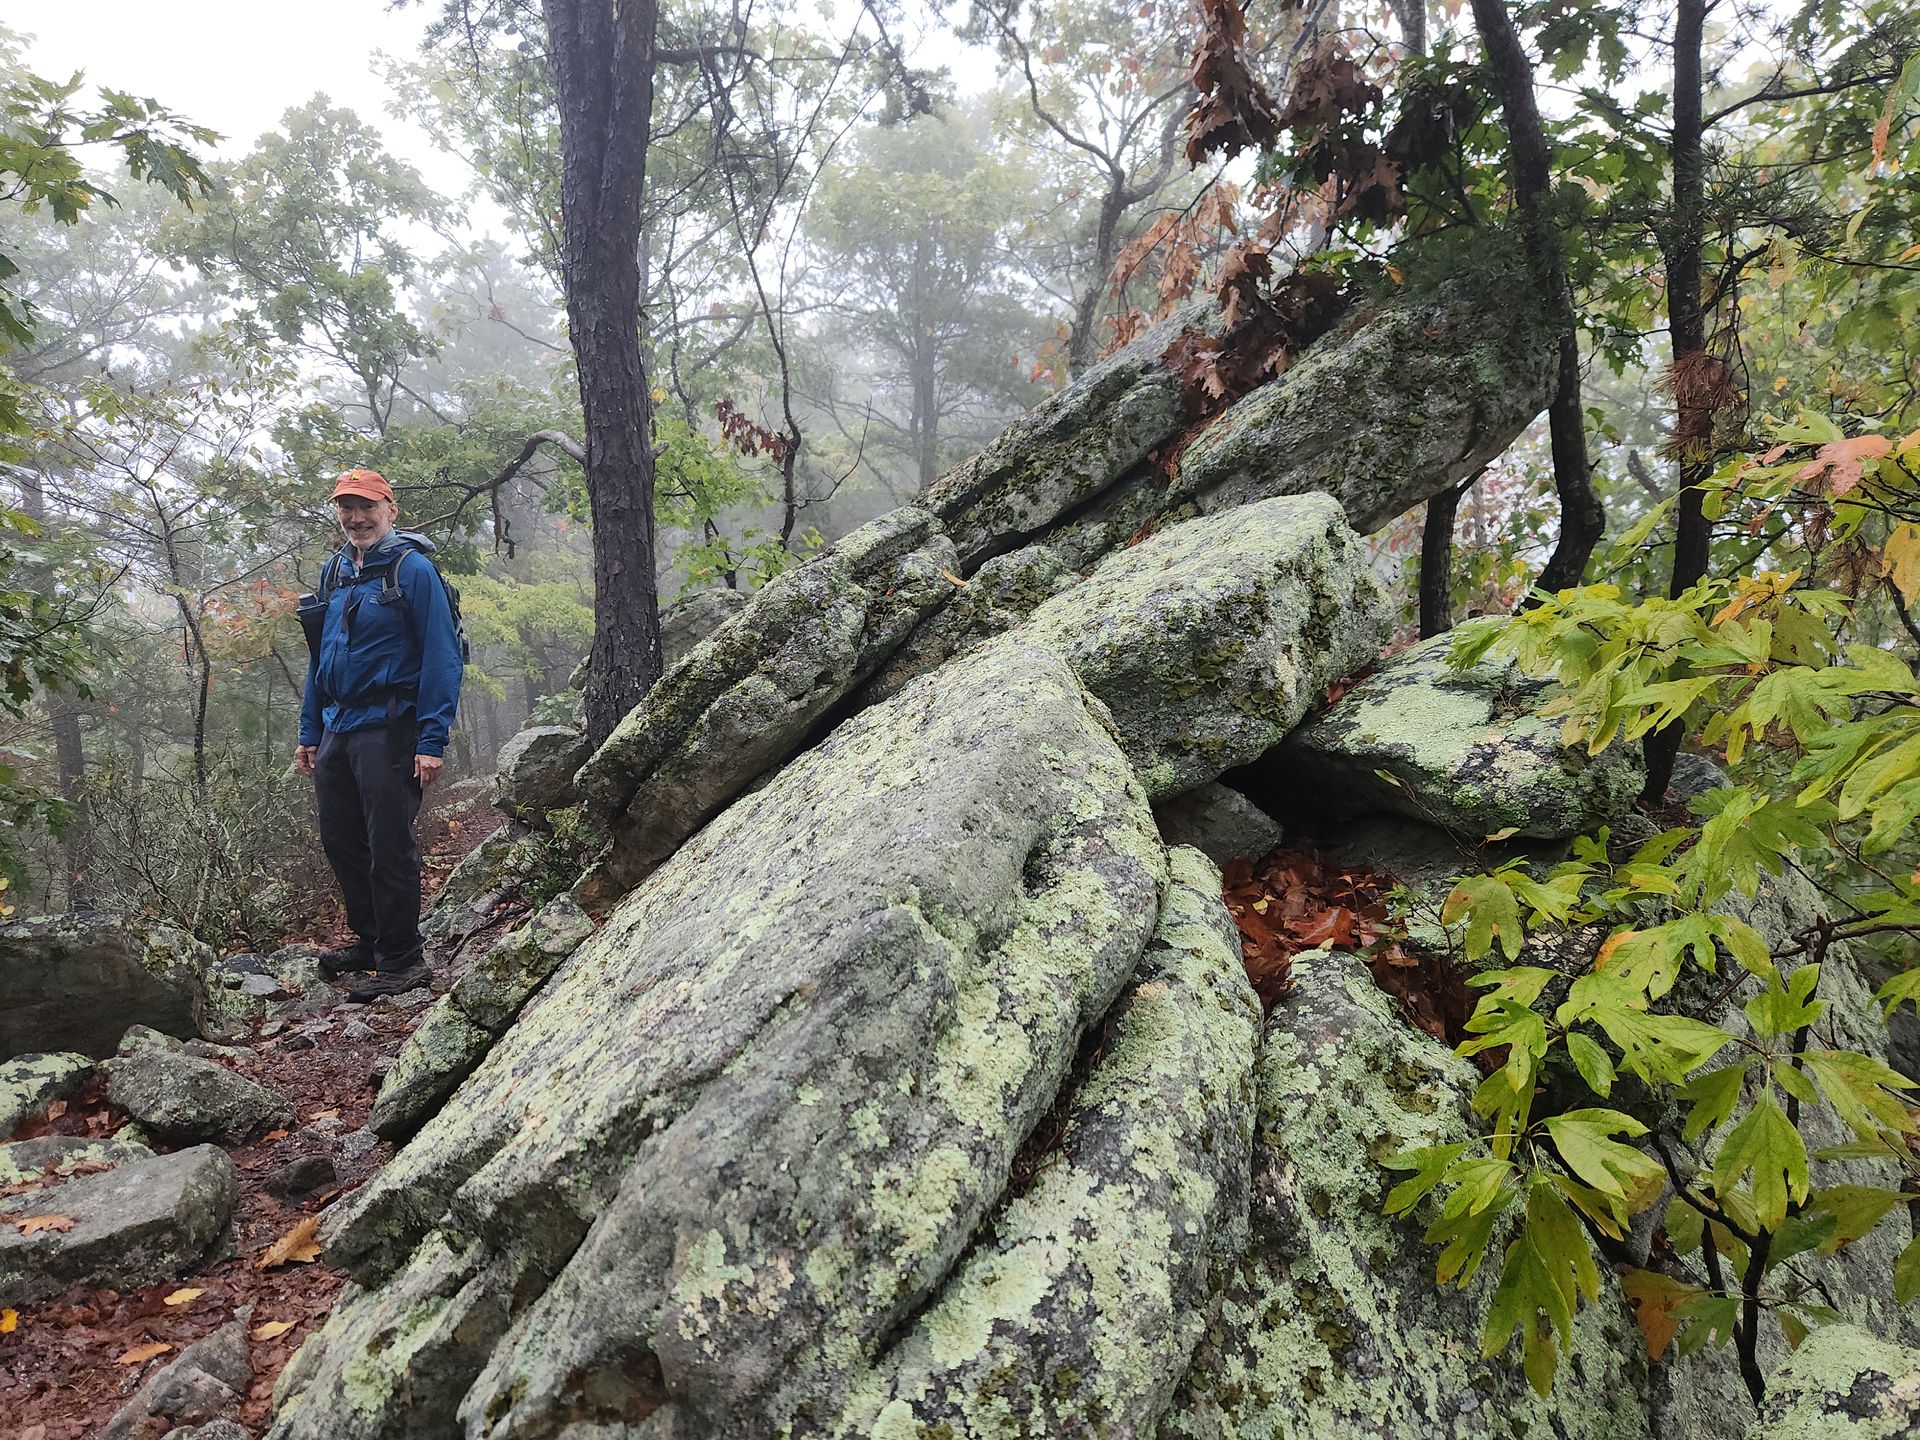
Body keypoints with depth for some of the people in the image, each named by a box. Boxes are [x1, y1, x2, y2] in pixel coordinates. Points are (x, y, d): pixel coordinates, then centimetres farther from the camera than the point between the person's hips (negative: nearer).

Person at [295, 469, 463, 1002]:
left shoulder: (412, 568, -9)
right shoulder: (334, 573, 14)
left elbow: (441, 656, -14)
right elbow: (319, 658, 20)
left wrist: (432, 741, -19)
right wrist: (309, 732, 16)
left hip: (388, 729, -8)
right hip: (338, 729, 8)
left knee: (389, 846, -3)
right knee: (340, 840, 14)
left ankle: (402, 962, 9)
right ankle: (369, 940, 31)